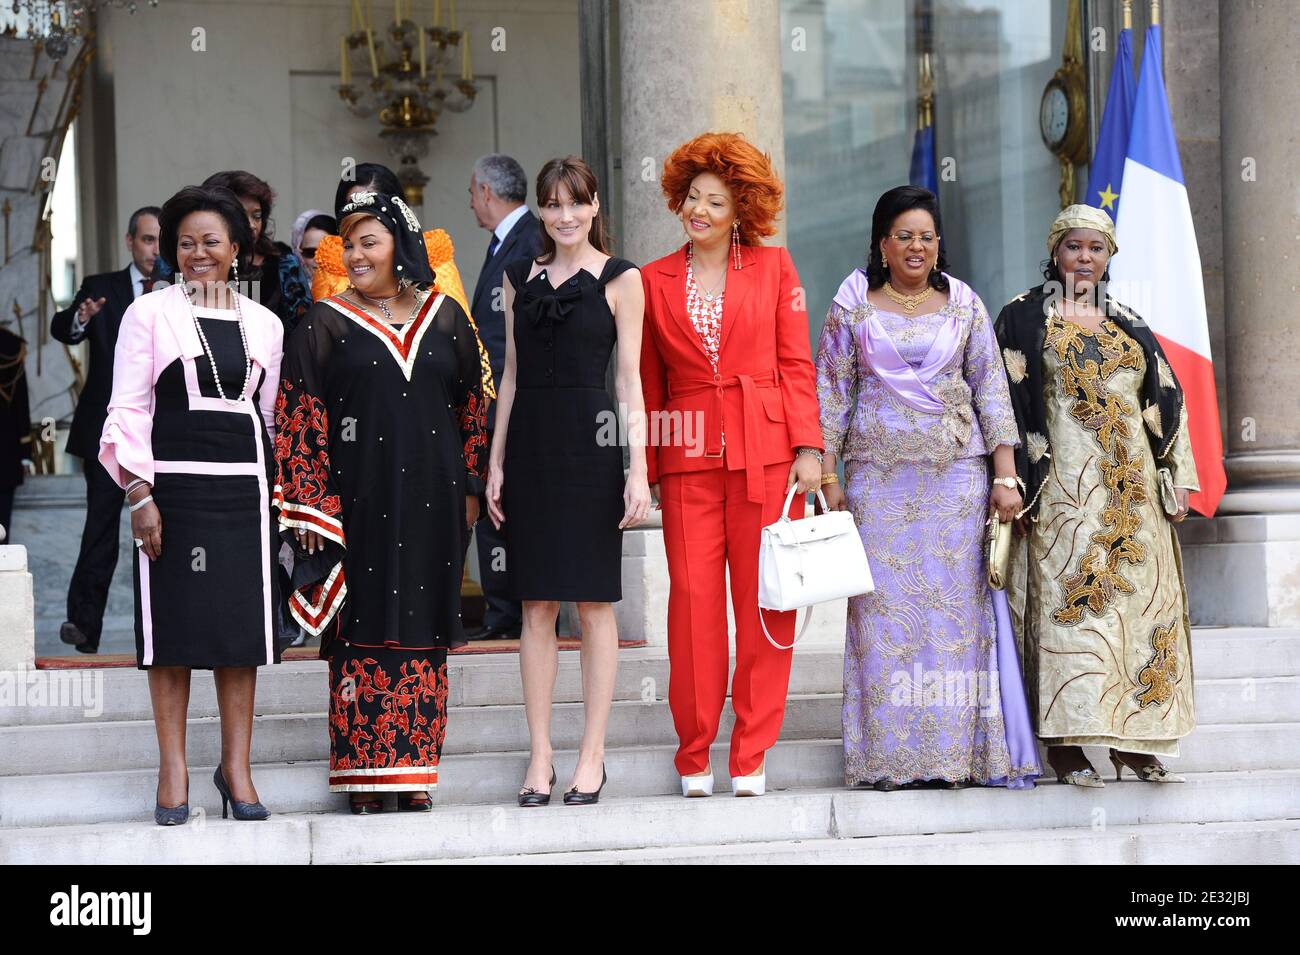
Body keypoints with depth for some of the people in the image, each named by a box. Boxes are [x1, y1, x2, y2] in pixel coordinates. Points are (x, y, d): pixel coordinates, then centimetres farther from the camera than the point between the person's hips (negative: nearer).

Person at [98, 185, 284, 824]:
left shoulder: (265, 324, 13)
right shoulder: (150, 313, 3)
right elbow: (128, 408, -1)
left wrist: (276, 491, 13)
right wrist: (139, 492, -10)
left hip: (243, 483, 3)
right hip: (172, 479, -3)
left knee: (242, 624, 2)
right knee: (174, 626, -2)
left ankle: (236, 767, 9)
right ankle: (173, 772, 3)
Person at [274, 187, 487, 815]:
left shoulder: (444, 316, 9)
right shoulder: (327, 323, 2)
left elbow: (472, 403, 13)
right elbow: (298, 415, -2)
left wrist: (470, 487, 9)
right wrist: (310, 504, -9)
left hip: (432, 497, 2)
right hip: (359, 497, -2)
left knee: (423, 631, 3)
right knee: (362, 630, -3)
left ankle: (414, 770, 9)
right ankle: (364, 771, 1)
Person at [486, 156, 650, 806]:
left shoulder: (620, 279, 1)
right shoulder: (521, 277, 13)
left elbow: (630, 380, -2)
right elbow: (512, 373, 14)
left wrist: (638, 468, -9)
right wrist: (496, 461, 9)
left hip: (590, 446, -4)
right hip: (531, 446, 4)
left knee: (594, 602, 0)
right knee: (536, 606, 4)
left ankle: (592, 757, 5)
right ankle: (540, 757, 8)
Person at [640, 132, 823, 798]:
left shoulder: (773, 267, 8)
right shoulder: (655, 281, 11)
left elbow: (797, 364, 5)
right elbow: (649, 384, 12)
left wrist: (808, 447, -4)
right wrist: (649, 468, 7)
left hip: (765, 455, -1)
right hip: (688, 460, 1)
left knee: (764, 602, -1)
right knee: (693, 600, -4)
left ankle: (752, 757, 5)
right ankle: (695, 758, 5)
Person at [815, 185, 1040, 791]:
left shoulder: (964, 305, 10)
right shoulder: (852, 308, 7)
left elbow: (992, 392, 7)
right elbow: (830, 394, 6)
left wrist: (1005, 477, -1)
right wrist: (828, 479, -1)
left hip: (957, 473, 1)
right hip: (879, 476, -1)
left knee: (959, 603, -2)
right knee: (884, 608, -4)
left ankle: (957, 752, 1)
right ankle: (889, 756, -1)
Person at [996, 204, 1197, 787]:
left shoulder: (1128, 325, 18)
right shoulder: (1025, 317, 5)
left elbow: (1166, 401, 18)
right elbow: (1010, 401, -2)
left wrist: (1177, 477, 10)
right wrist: (1018, 484, -11)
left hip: (1132, 486, 5)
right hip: (1064, 483, -5)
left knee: (1143, 599, 0)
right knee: (1069, 597, -12)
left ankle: (1133, 743, 3)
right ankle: (1067, 744, -14)